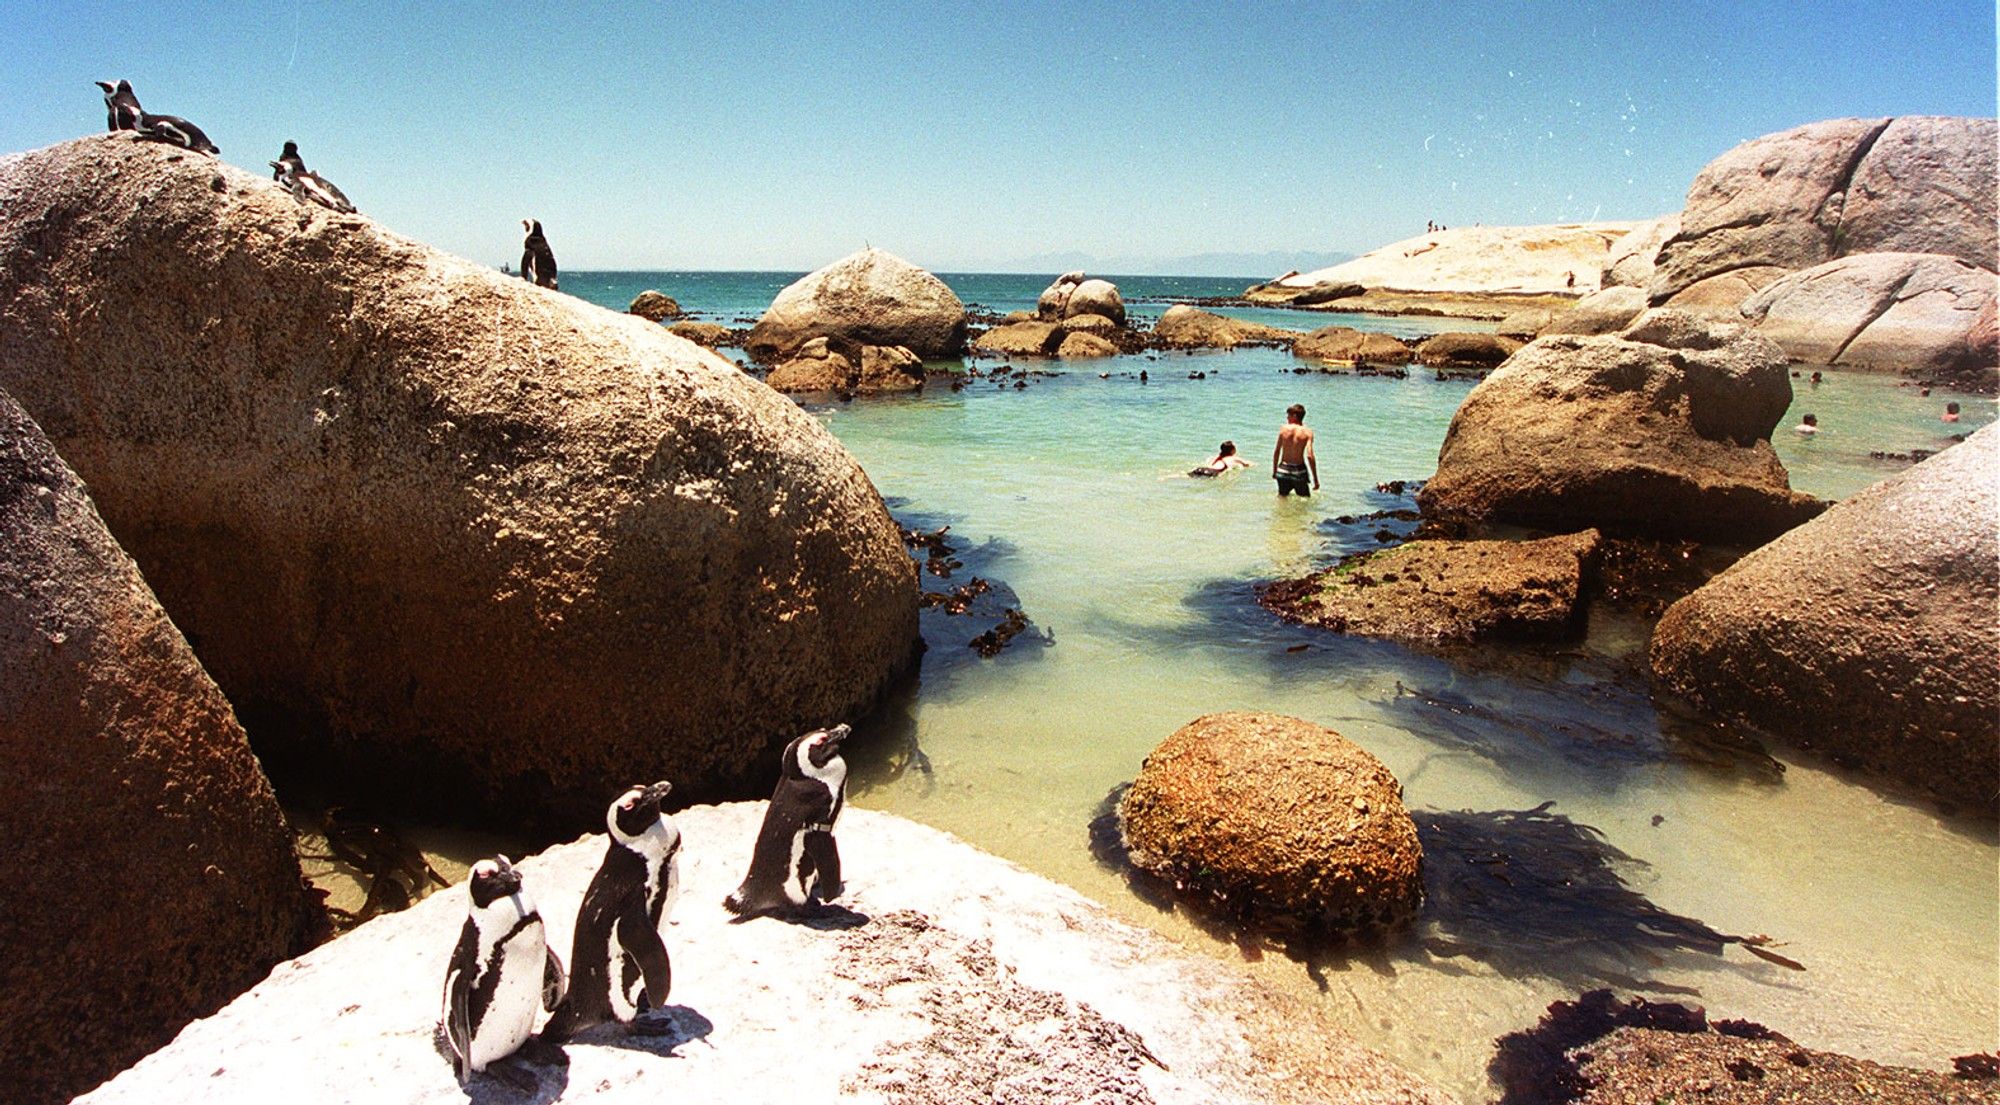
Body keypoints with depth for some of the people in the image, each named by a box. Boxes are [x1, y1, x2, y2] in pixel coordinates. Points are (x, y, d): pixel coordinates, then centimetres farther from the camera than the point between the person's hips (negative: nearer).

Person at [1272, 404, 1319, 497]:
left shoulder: (1284, 429, -4)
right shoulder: (1307, 432, -8)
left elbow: (1276, 451, -1)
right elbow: (1310, 456, -15)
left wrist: (1274, 471, 12)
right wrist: (1315, 480, -12)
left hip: (1283, 469, 2)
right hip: (1299, 471, -2)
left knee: (1282, 496, 21)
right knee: (1305, 499, 13)